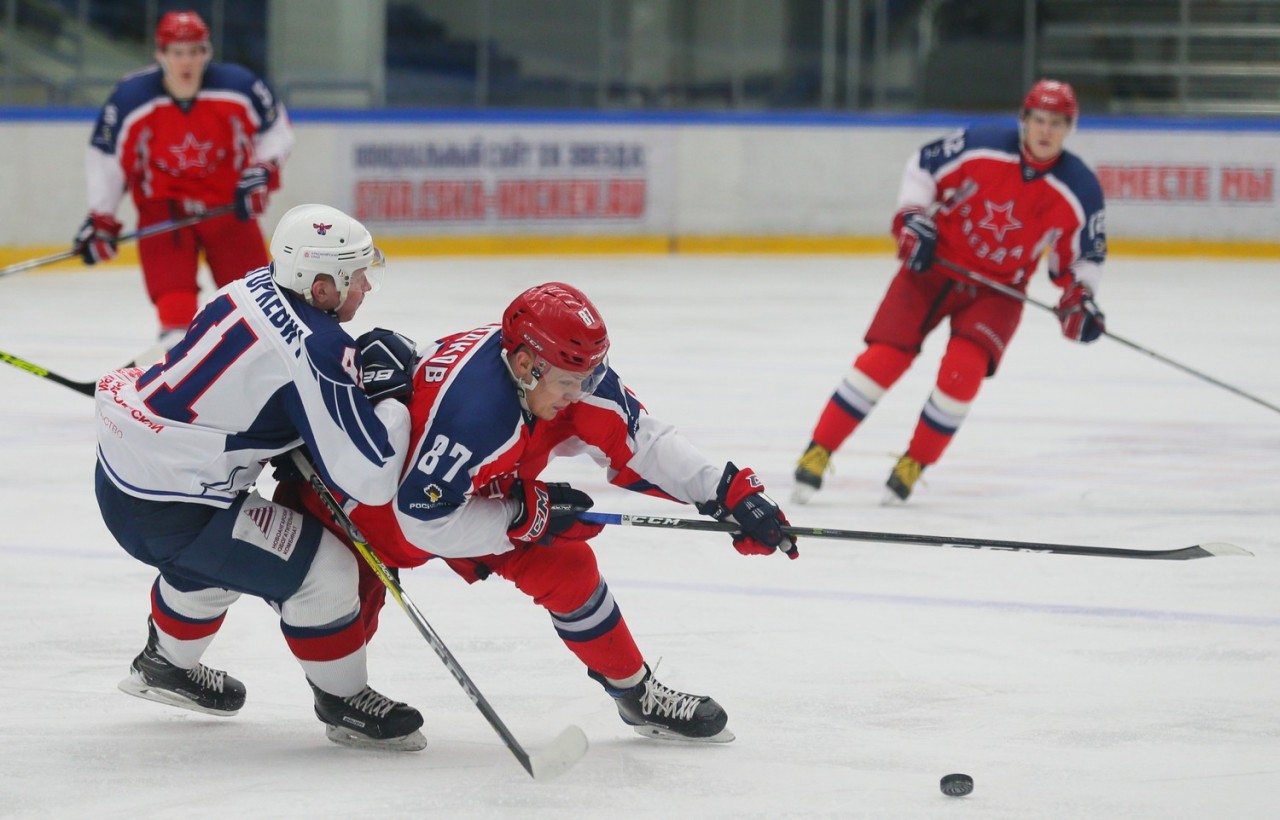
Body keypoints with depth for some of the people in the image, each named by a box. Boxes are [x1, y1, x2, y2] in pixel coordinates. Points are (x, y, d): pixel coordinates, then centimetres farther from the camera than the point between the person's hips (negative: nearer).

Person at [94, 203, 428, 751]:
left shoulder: (258, 288, 2)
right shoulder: (314, 352, -22)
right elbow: (368, 479, -24)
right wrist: (393, 397, -7)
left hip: (121, 466, 9)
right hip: (164, 510, -9)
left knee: (213, 555, 35)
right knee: (320, 568, -5)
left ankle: (165, 665, 56)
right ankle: (344, 704, 12)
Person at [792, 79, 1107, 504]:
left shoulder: (1078, 191, -11)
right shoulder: (981, 146, -16)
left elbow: (1082, 254, 4)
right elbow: (922, 167, -1)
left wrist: (1079, 298, -10)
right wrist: (912, 219, -12)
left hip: (998, 290, 1)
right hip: (935, 264, -1)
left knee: (963, 368, -22)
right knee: (885, 356, -11)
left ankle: (914, 465, -2)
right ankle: (817, 454, 0)